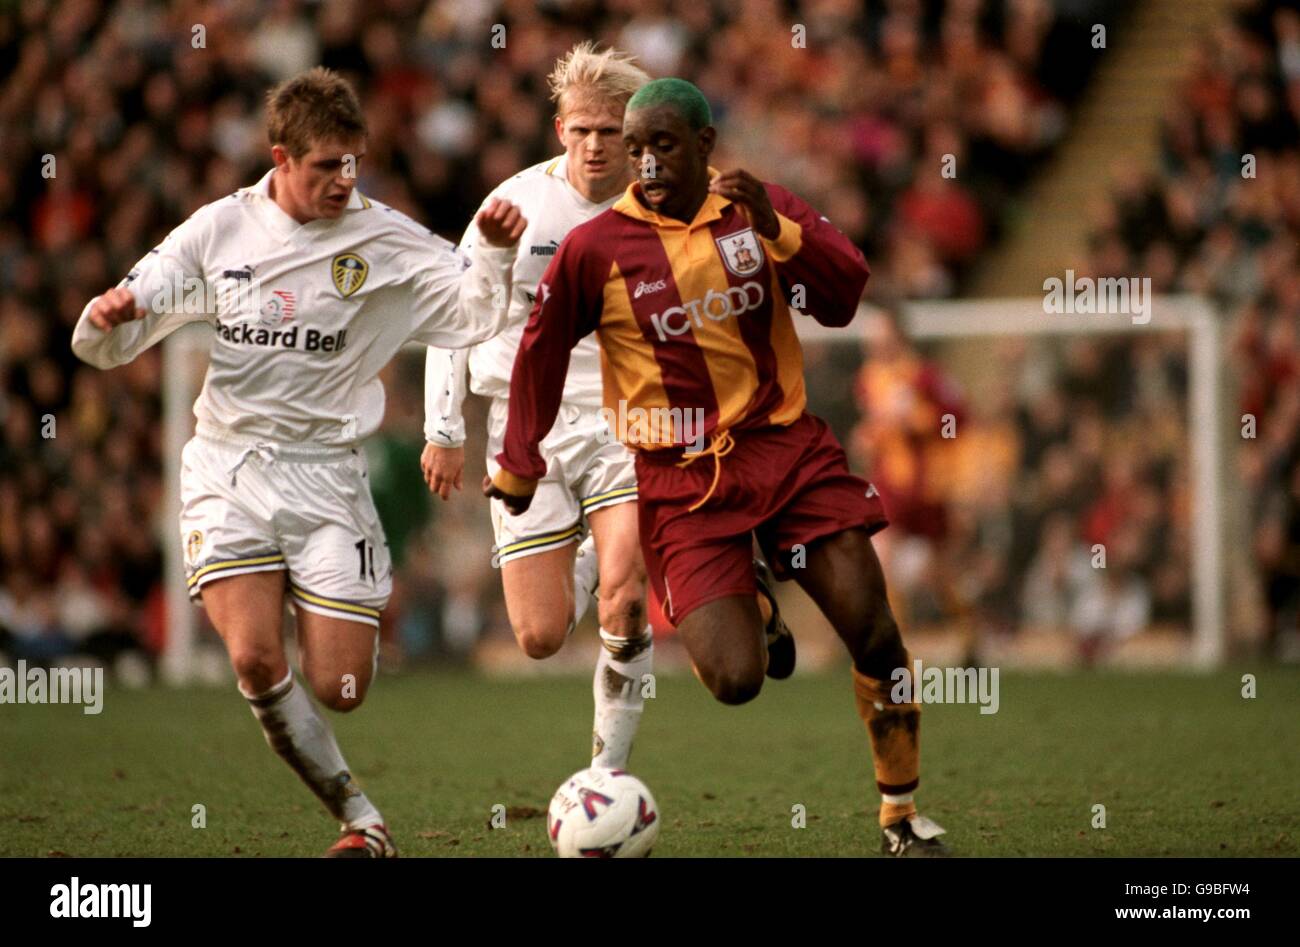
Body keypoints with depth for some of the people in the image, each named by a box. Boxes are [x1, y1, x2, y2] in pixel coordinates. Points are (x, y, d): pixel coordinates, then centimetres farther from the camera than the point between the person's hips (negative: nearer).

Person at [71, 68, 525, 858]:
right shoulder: (220, 230, 2)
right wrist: (107, 318, -17)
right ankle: (362, 821, 1)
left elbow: (477, 315, -9)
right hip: (228, 467, 1)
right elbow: (111, 346, 6)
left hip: (325, 474, -1)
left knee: (340, 689, -6)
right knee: (258, 663, -17)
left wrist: (496, 253, -27)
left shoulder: (383, 241, -3)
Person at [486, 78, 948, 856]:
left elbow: (845, 295, -8)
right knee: (735, 681, -14)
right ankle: (750, 606, 24)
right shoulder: (597, 249, -6)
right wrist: (519, 465, 10)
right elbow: (541, 352, 6)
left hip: (786, 446, 2)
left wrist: (777, 232, -22)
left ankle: (903, 816, 10)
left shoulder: (765, 208, 1)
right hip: (684, 483, -2)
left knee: (876, 636, -8)